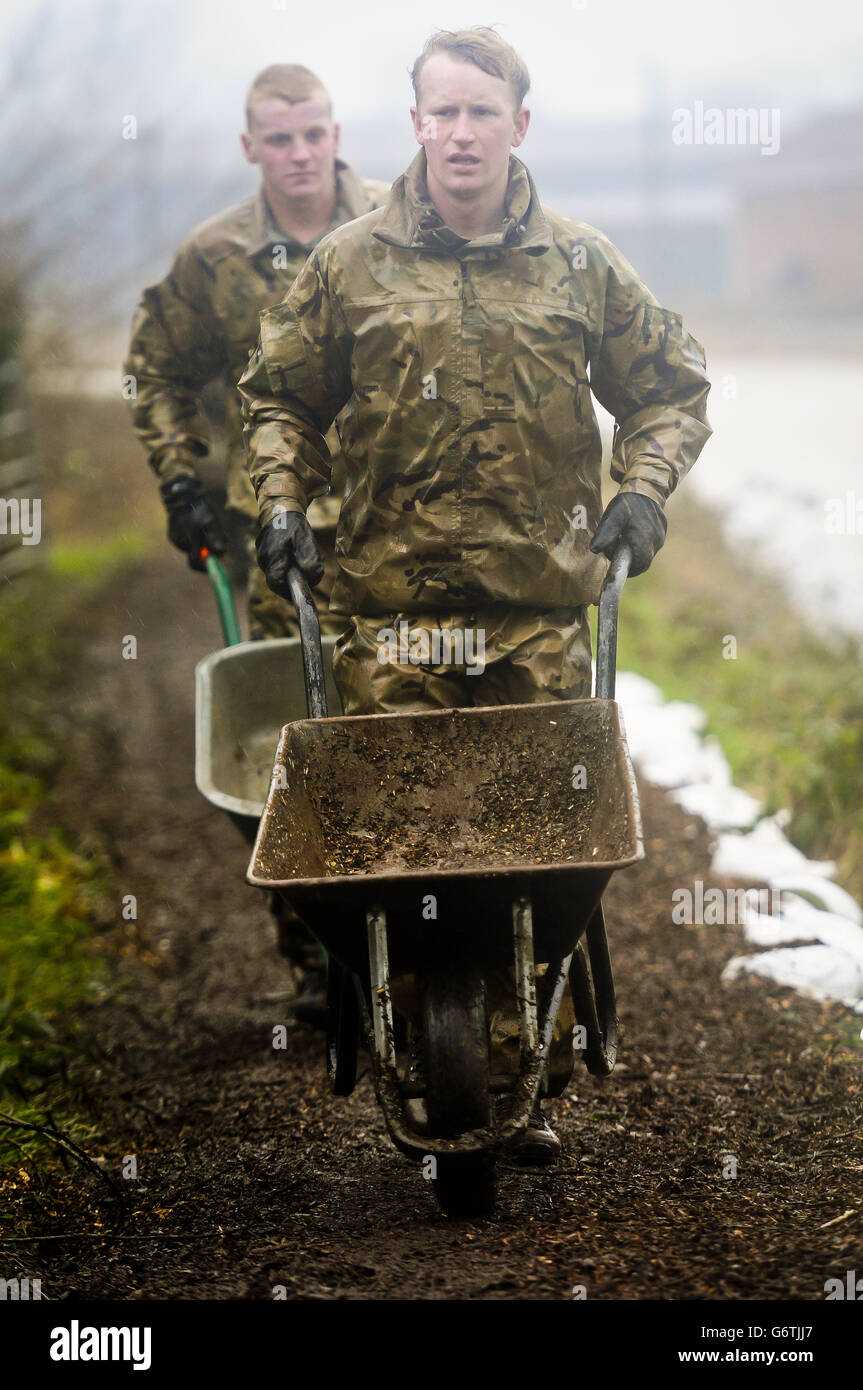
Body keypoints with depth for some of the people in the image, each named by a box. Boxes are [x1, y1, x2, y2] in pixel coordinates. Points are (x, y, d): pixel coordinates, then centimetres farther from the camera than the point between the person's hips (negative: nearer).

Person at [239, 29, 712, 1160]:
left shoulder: (581, 265, 8)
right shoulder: (353, 263, 8)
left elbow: (672, 387, 19)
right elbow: (280, 395, 19)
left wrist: (642, 489, 4)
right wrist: (283, 501, 5)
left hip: (542, 610, 0)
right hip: (392, 610, 0)